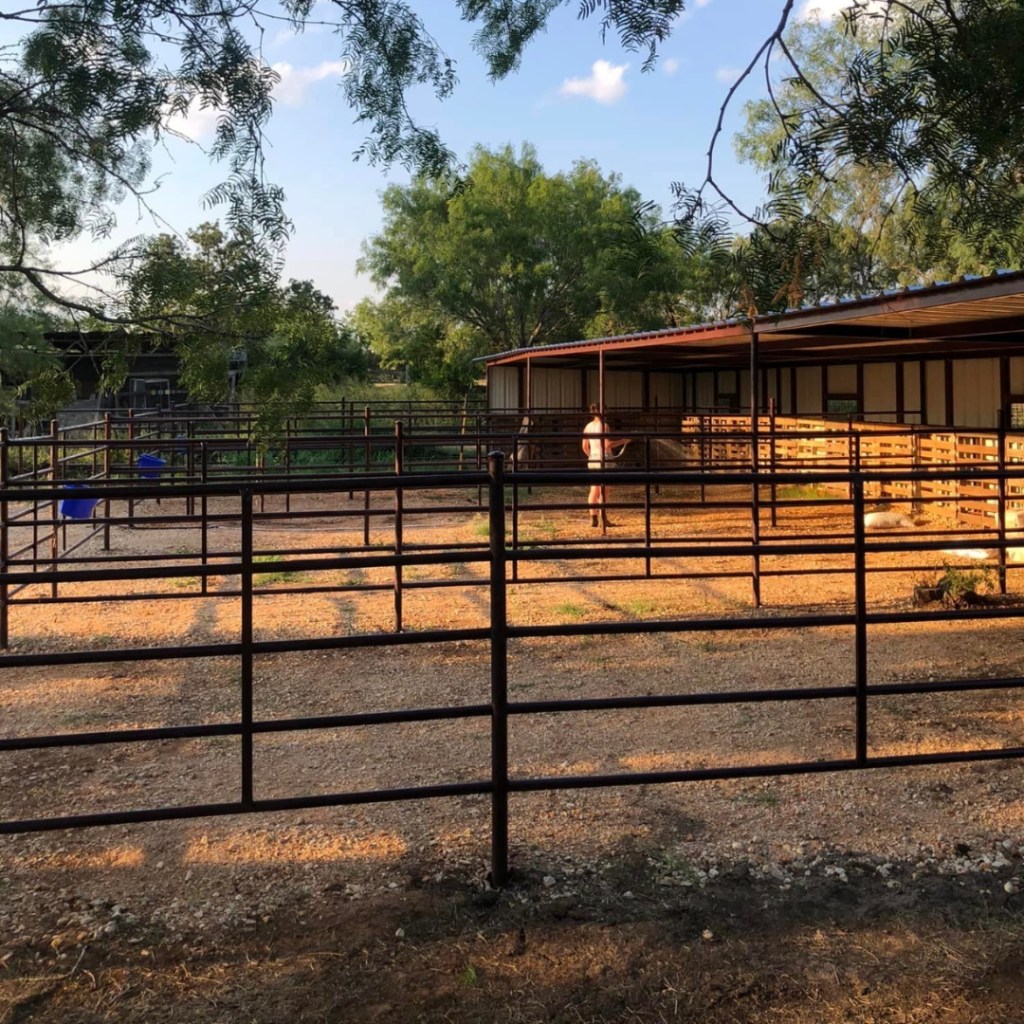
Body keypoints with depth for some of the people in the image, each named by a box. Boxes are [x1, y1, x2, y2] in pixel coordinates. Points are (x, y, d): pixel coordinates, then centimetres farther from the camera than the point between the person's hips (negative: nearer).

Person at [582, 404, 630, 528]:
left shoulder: (588, 427, 8)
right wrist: (623, 441, -9)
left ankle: (593, 518, 8)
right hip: (604, 460, -6)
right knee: (603, 490, -1)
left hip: (592, 460, 6)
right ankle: (603, 519, 1)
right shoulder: (603, 426, -13)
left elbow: (585, 447, 11)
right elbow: (607, 445, -18)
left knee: (594, 489, 9)